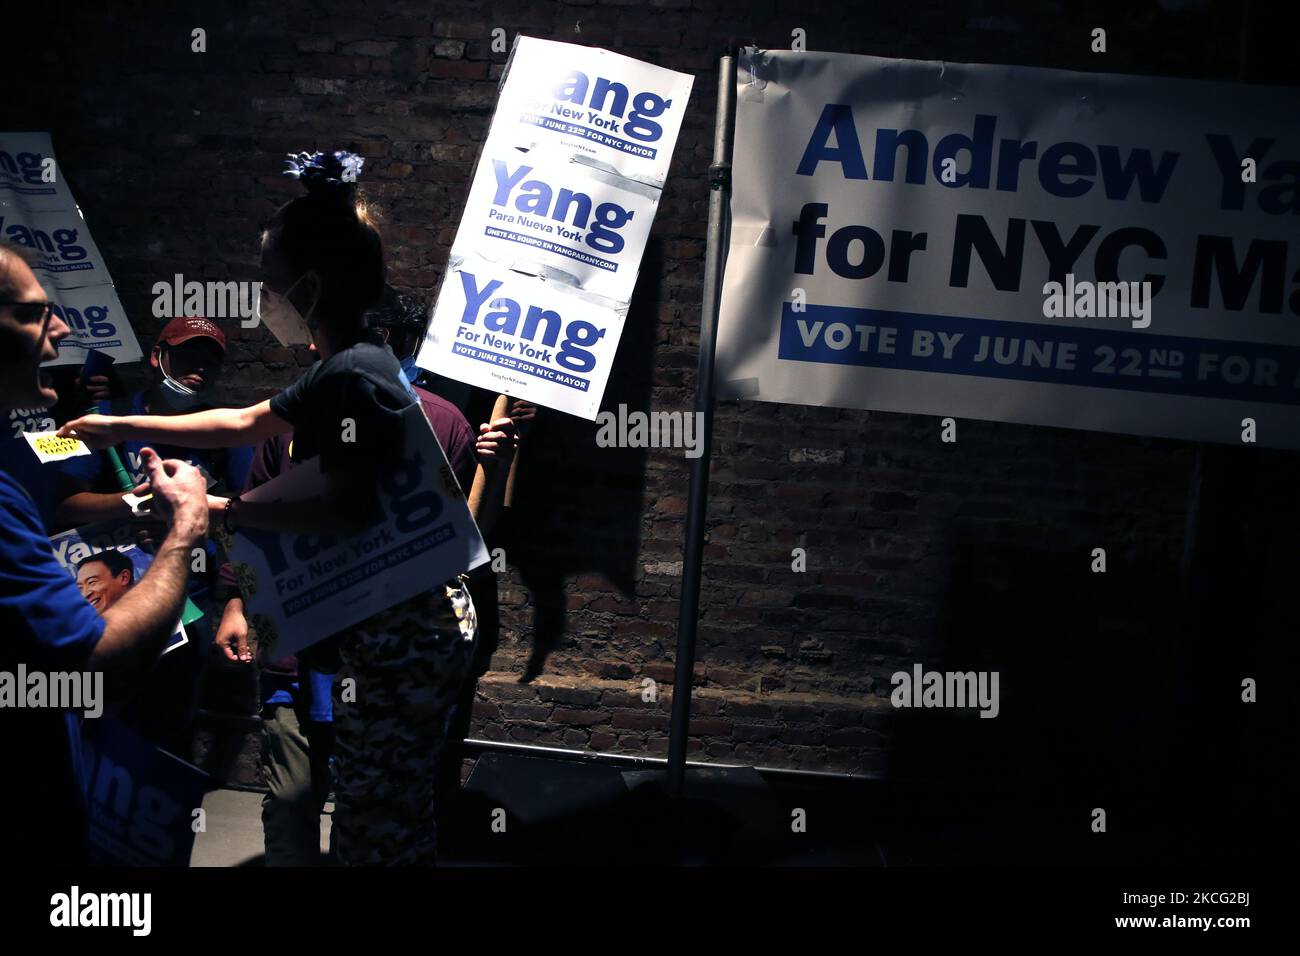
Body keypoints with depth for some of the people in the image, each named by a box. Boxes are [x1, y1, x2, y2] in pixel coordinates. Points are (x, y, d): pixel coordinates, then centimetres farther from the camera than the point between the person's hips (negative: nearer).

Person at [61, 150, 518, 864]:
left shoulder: (354, 375, -19)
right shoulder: (340, 372, 12)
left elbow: (345, 512, -28)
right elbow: (244, 422, 24)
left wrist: (216, 509, -23)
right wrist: (123, 426, 29)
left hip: (402, 636, -10)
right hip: (385, 625, 10)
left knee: (379, 821, 2)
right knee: (370, 808, 21)